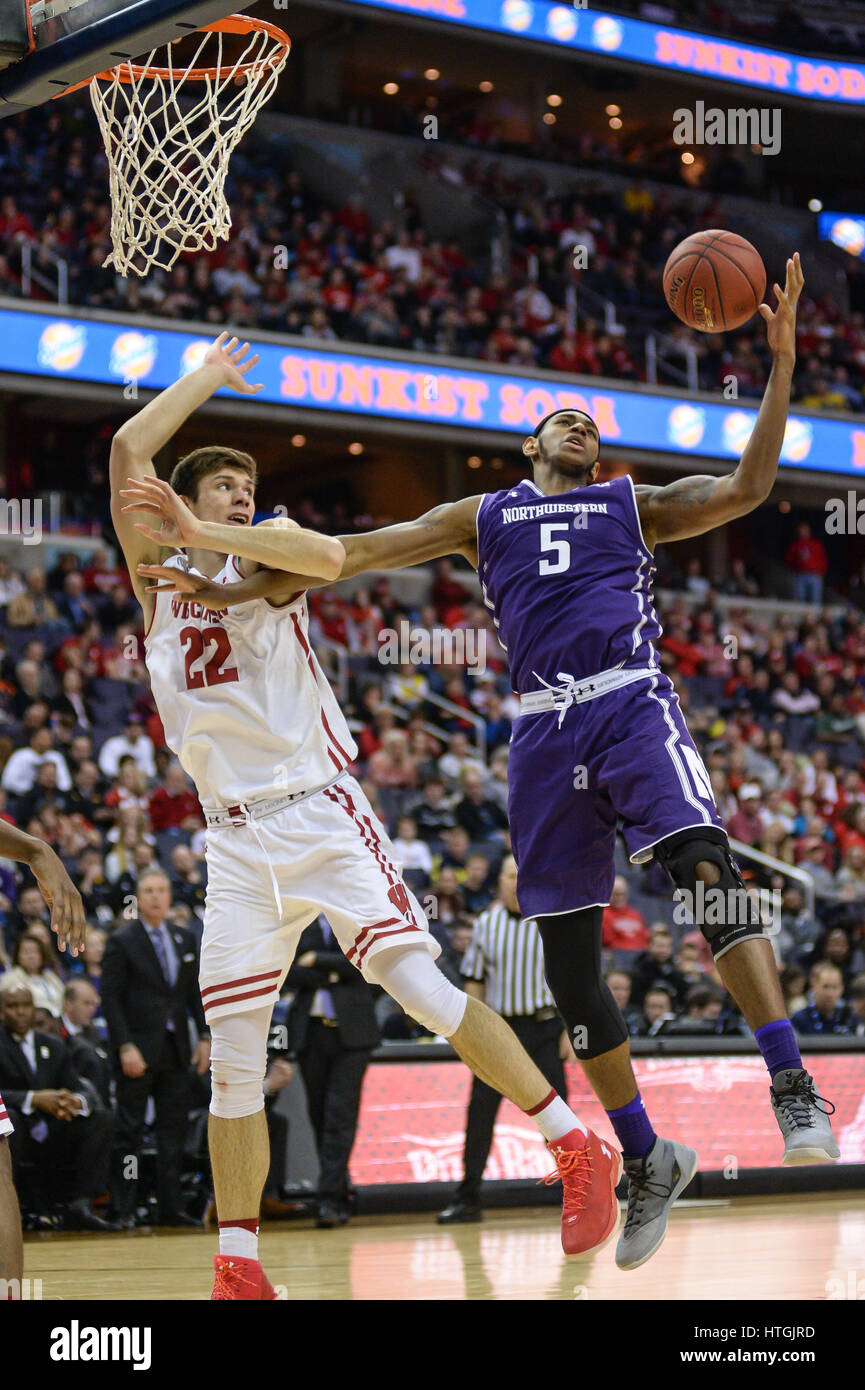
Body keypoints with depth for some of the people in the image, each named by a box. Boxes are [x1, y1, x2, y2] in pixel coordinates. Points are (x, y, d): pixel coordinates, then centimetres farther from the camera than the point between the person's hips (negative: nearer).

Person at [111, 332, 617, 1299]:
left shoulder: (270, 558, 8)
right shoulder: (155, 574, 14)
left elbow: (329, 556, -18)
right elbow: (130, 448, 3)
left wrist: (205, 535, -22)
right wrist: (210, 376, 13)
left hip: (323, 814, -3)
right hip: (236, 842, 3)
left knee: (421, 987, -16)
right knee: (234, 1056, -1)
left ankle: (577, 1149, -9)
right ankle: (237, 1266, 5)